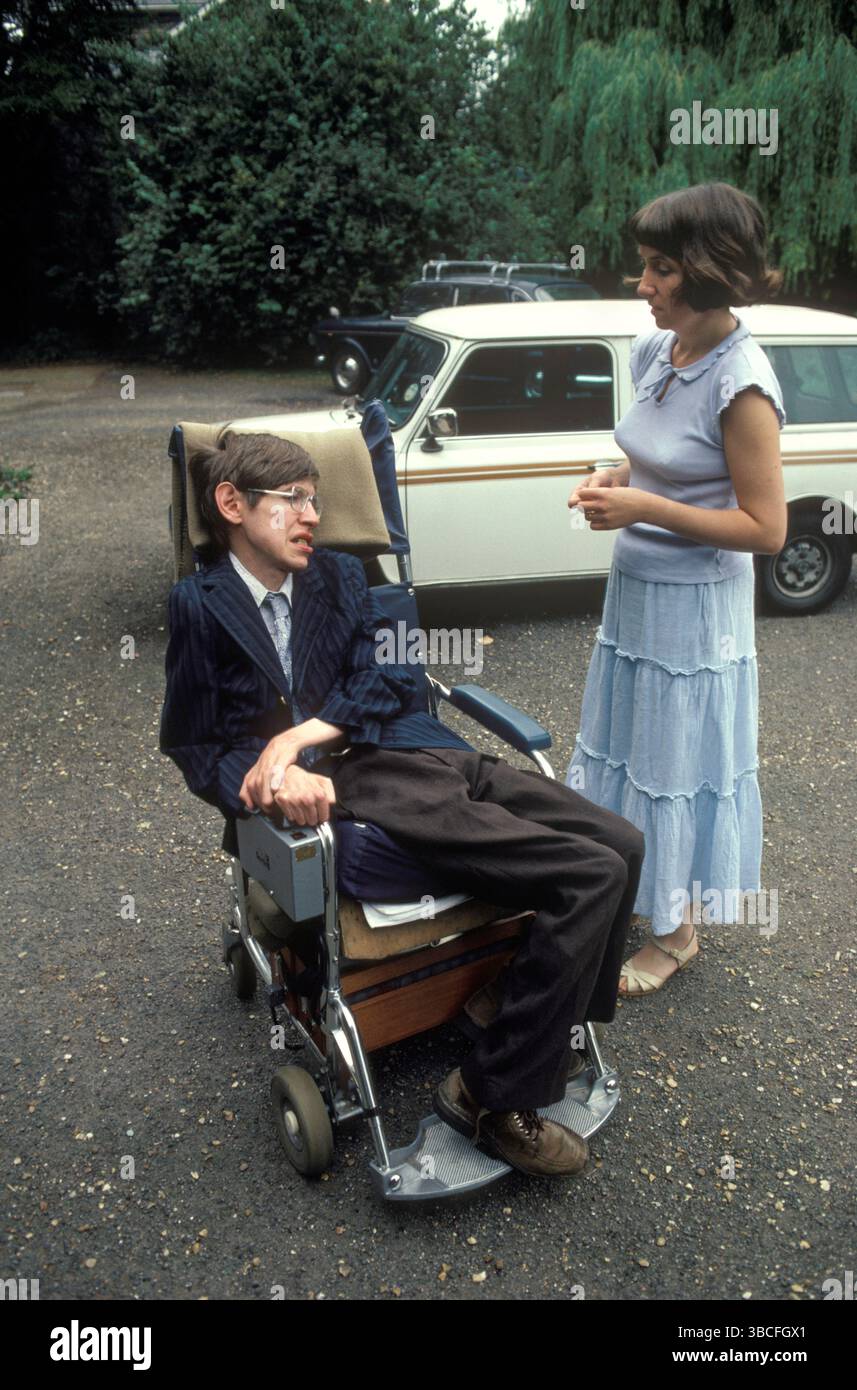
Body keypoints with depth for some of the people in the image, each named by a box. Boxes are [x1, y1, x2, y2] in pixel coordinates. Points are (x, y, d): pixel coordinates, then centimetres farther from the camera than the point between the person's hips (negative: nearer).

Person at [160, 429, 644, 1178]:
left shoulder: (340, 575, 21)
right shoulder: (202, 604, 7)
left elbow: (392, 679, 7)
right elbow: (193, 744, 4)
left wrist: (300, 734, -11)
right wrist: (280, 776, -17)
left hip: (432, 756, 6)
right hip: (357, 791, -6)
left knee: (622, 843, -6)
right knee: (595, 874, -19)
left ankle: (543, 1029, 12)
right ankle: (495, 1096, -5)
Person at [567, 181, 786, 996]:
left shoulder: (741, 385, -22)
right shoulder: (655, 351, 1)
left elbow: (766, 529, -20)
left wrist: (646, 509, -24)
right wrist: (615, 479, -5)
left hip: (695, 604, -8)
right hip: (634, 586, 8)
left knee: (676, 760, 7)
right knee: (627, 742, 20)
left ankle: (677, 933, 28)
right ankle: (626, 881, 43)